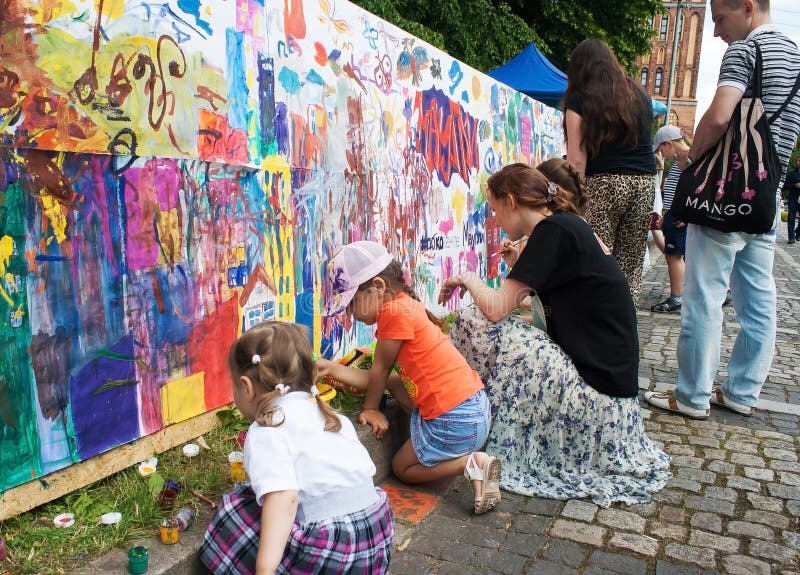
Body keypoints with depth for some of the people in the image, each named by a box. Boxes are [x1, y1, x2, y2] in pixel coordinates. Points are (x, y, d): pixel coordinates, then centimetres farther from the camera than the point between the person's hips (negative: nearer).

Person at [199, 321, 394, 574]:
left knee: (235, 513, 6)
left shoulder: (267, 430, -7)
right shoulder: (326, 412, 15)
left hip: (327, 549, -7)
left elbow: (283, 498, -22)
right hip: (378, 528, 7)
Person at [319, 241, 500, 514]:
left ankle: (470, 463, -4)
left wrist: (370, 410, 11)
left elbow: (380, 370, -4)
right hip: (475, 407, 9)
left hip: (456, 421, -9)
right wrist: (331, 368, 10)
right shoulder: (403, 307, 11)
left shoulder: (395, 311, -17)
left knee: (402, 469, 15)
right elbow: (377, 378, 12)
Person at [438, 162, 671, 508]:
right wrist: (518, 266, 12)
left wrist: (468, 279, -2)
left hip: (595, 390, -10)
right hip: (609, 380, 10)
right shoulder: (570, 224, 11)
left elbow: (496, 308, -20)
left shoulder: (553, 230, -15)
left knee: (474, 322, -10)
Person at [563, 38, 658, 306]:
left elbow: (577, 159, -6)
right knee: (630, 268, 8)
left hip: (605, 183, -5)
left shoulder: (580, 100, 1)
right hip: (645, 183, 5)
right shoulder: (641, 96, 16)